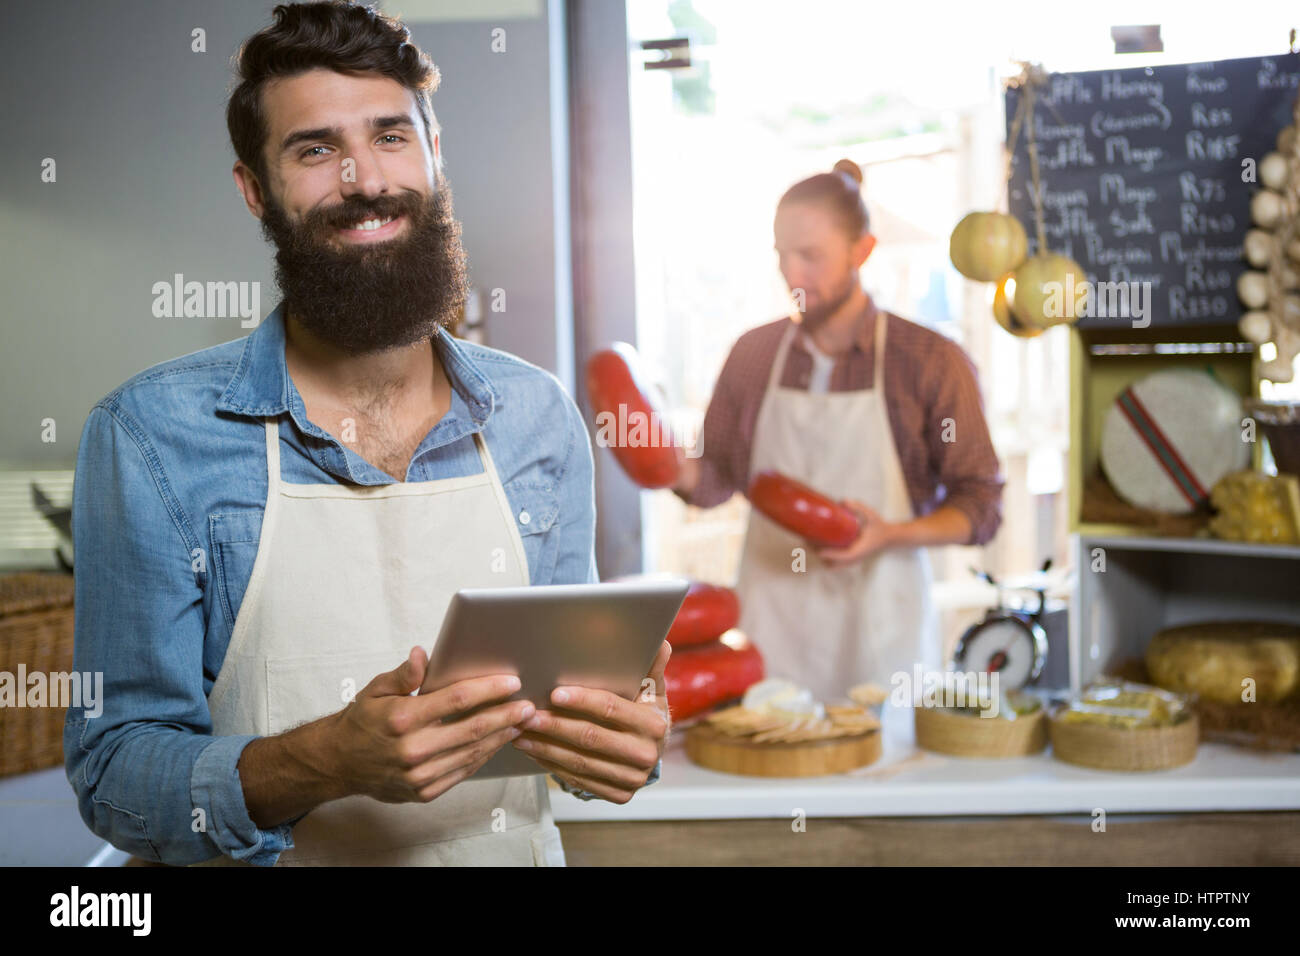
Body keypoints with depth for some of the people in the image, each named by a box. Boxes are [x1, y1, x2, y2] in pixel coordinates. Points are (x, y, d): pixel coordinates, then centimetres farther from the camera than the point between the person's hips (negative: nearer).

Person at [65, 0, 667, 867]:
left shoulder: (539, 416, 0)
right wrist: (322, 763, -26)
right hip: (288, 860, -2)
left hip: (517, 848, 3)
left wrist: (618, 734, -12)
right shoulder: (149, 437, -10)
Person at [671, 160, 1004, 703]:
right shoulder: (754, 353, 7)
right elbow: (720, 477, 14)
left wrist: (891, 535, -18)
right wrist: (677, 469, -7)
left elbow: (980, 505, -2)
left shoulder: (932, 362, -4)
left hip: (879, 627, -2)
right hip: (771, 621, 2)